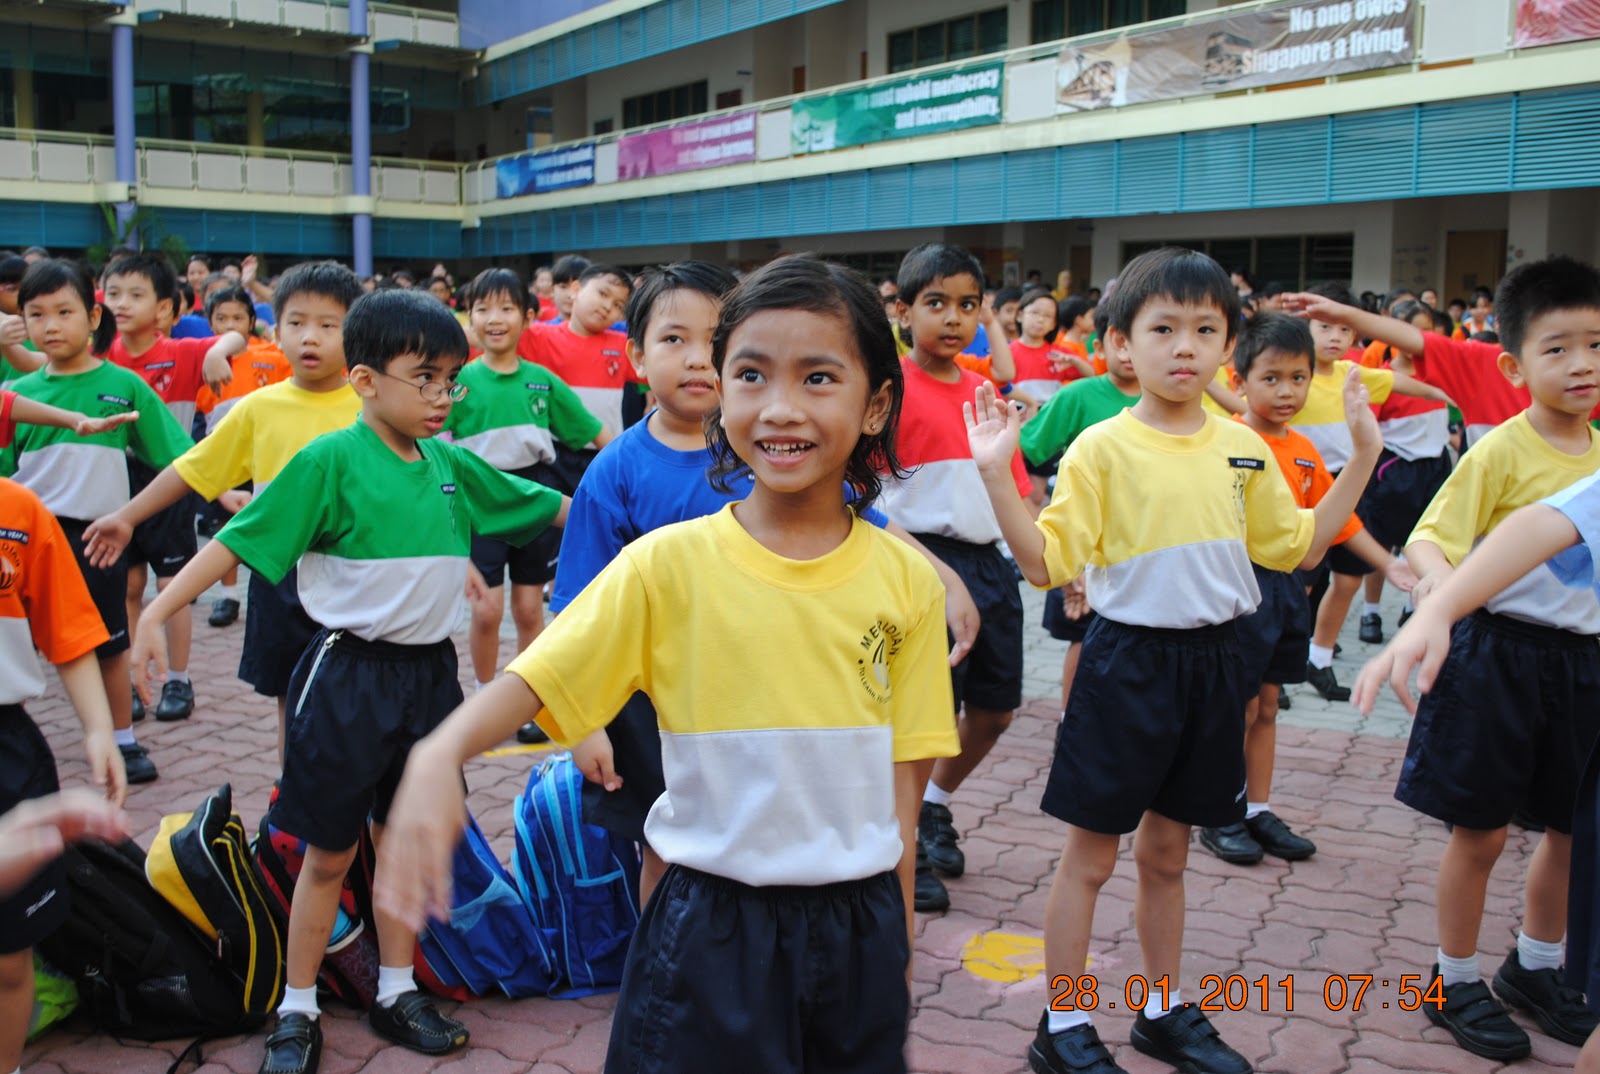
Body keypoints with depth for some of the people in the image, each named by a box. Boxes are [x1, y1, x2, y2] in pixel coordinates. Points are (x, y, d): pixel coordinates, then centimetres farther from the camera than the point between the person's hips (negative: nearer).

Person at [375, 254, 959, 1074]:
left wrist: (896, 953, 3)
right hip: (710, 935, -2)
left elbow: (902, 787, 0)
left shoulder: (907, 583, -4)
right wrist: (440, 753, -35)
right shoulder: (669, 563, -10)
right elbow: (534, 680, -15)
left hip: (856, 933, 2)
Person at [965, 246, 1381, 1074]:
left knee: (1167, 851, 18)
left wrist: (1363, 456, 10)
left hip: (1211, 662, 5)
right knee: (1090, 853, 5)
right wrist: (996, 475, -25)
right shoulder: (1101, 449, -11)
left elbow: (1299, 547, 13)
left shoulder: (1243, 448, 4)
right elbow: (1046, 562, -14)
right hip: (1127, 662, -4)